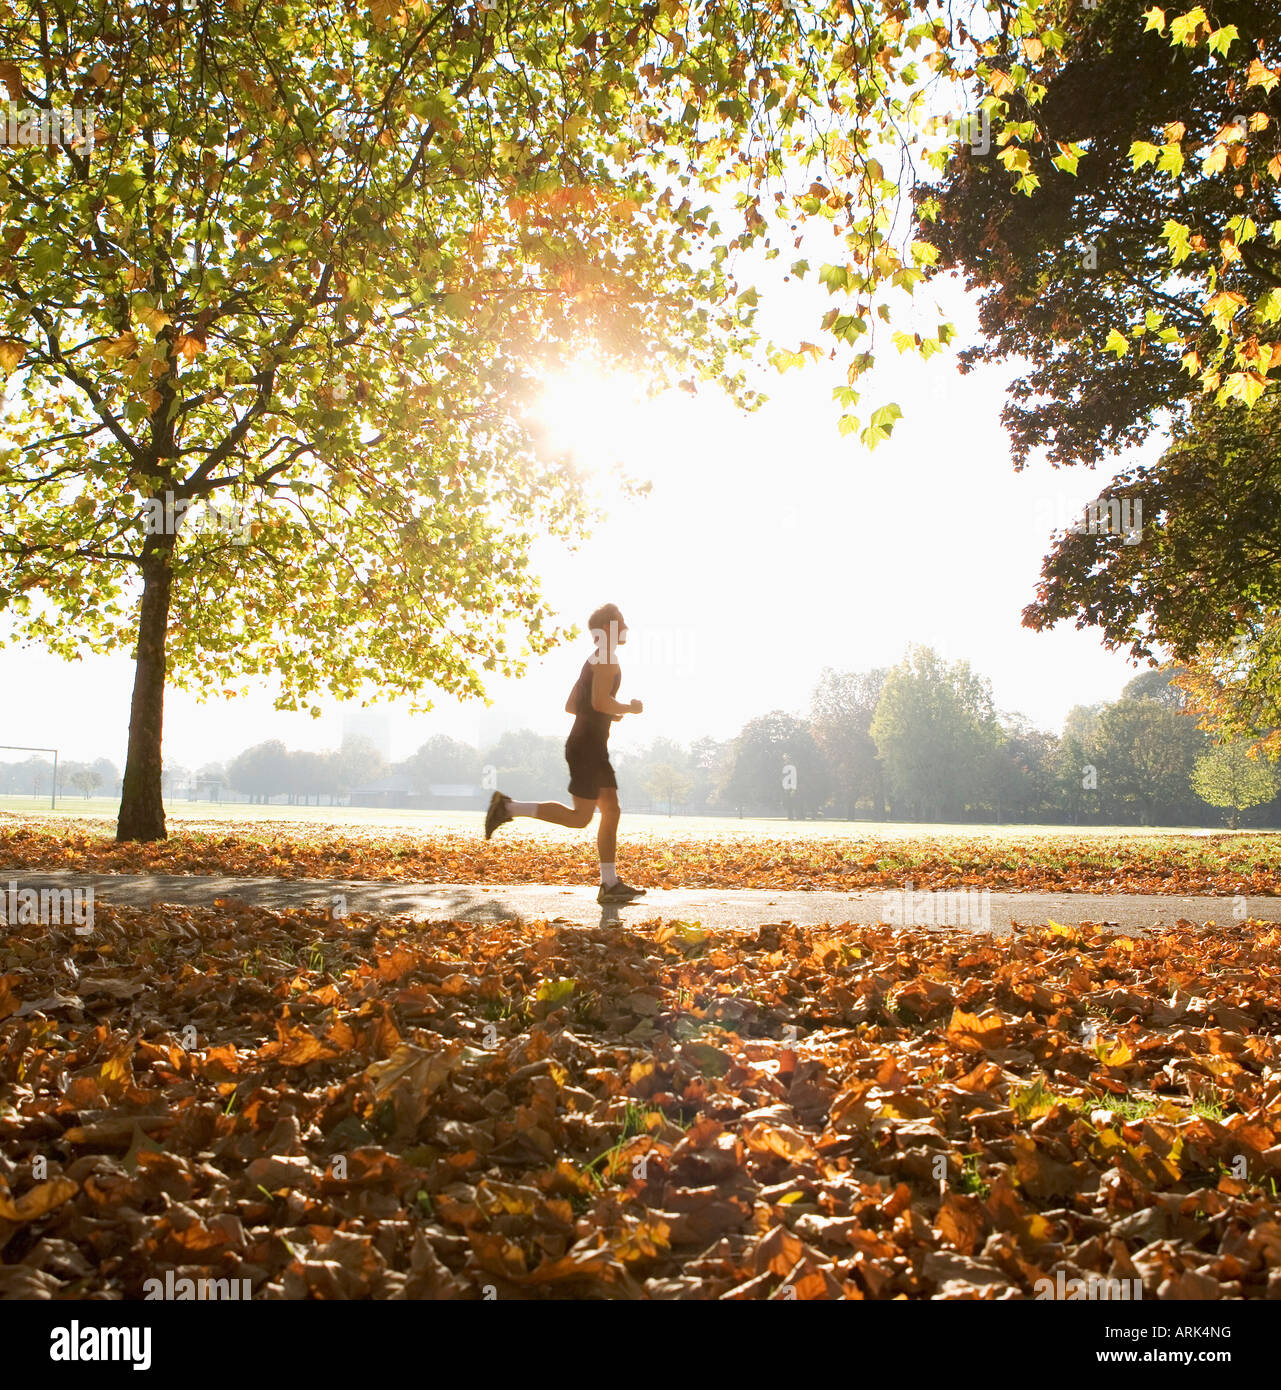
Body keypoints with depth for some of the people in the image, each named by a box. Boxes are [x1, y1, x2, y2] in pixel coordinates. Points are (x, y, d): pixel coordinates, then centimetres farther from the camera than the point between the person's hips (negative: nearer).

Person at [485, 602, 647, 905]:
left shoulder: (594, 660, 21)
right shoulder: (607, 658, -9)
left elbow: (570, 705, 24)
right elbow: (600, 701, -24)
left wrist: (609, 715, 20)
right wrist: (629, 708, -7)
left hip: (593, 747, 10)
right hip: (587, 746, -10)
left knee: (611, 811, 6)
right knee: (580, 817, -10)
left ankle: (610, 885, 6)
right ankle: (509, 807, -7)